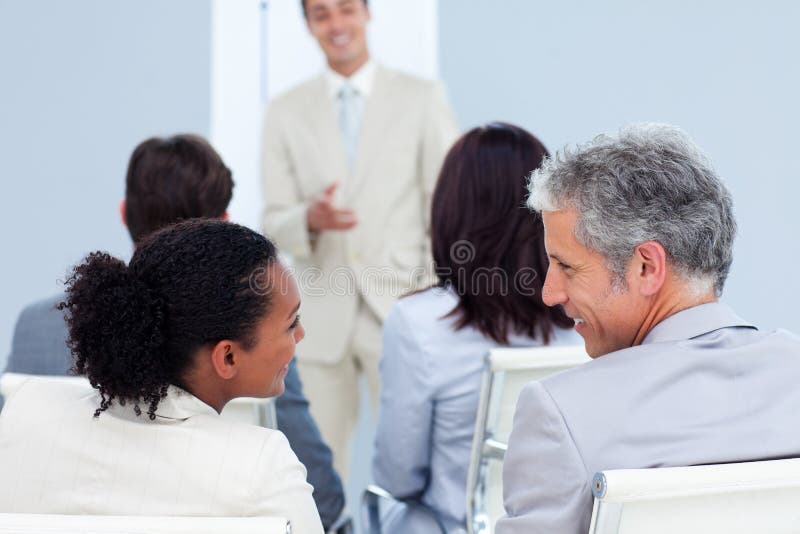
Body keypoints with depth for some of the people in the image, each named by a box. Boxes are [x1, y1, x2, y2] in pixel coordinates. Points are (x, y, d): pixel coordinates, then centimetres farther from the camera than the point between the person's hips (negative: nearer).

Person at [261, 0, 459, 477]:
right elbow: (274, 223, 7)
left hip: (400, 310, -1)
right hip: (321, 318, 2)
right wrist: (310, 219, -16)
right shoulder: (286, 113, 9)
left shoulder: (422, 99, 5)